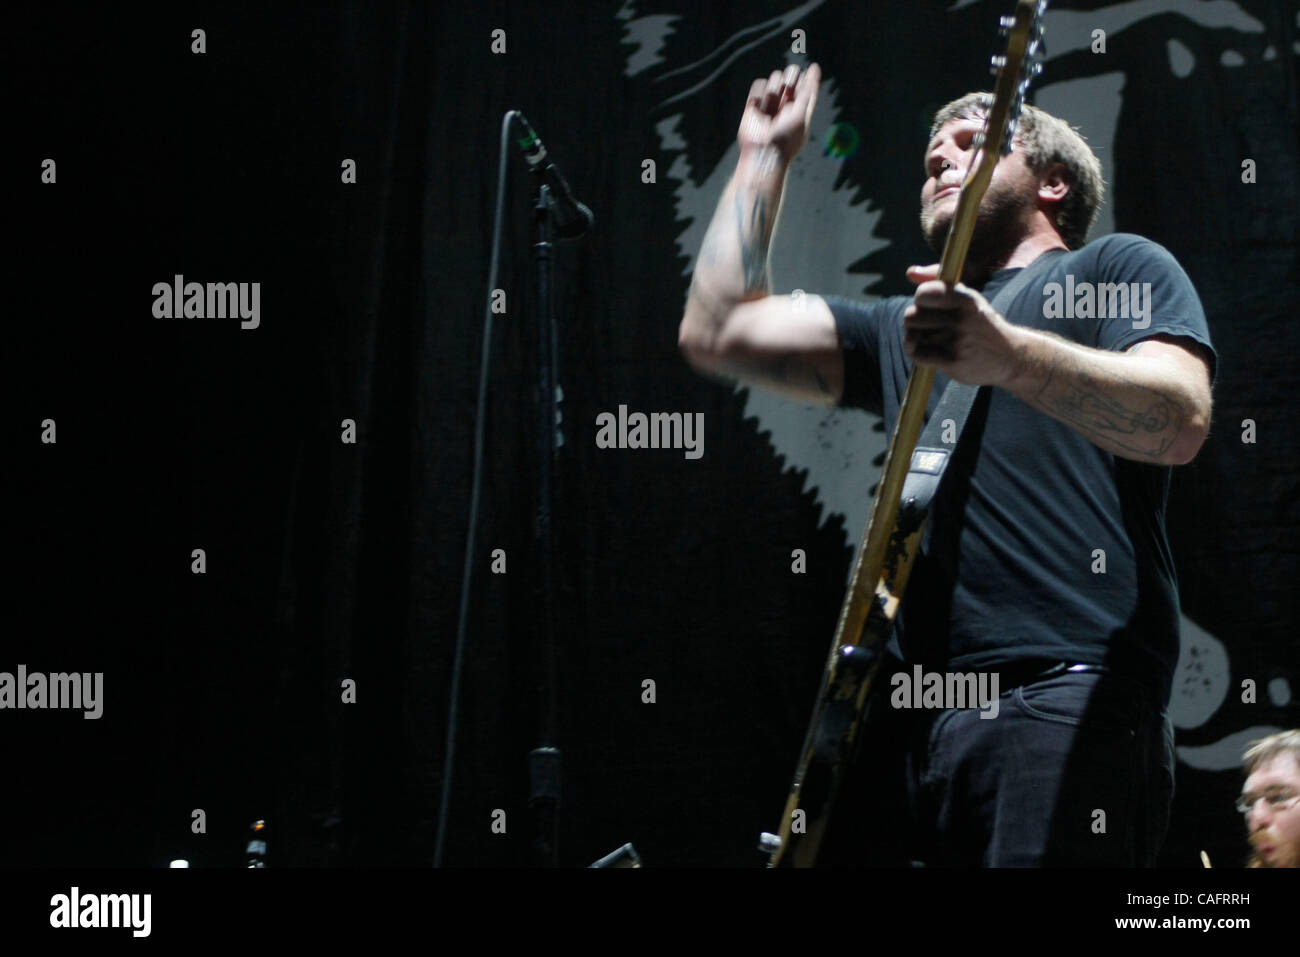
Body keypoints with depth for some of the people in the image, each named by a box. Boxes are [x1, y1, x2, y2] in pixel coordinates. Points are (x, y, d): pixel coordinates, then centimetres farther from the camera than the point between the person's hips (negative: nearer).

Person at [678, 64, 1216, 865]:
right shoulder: (903, 330, 31)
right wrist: (766, 158, 30)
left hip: (1059, 694, -6)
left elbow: (1181, 423, -9)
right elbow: (716, 334, 23)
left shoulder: (1117, 270, 11)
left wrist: (1005, 356, -26)